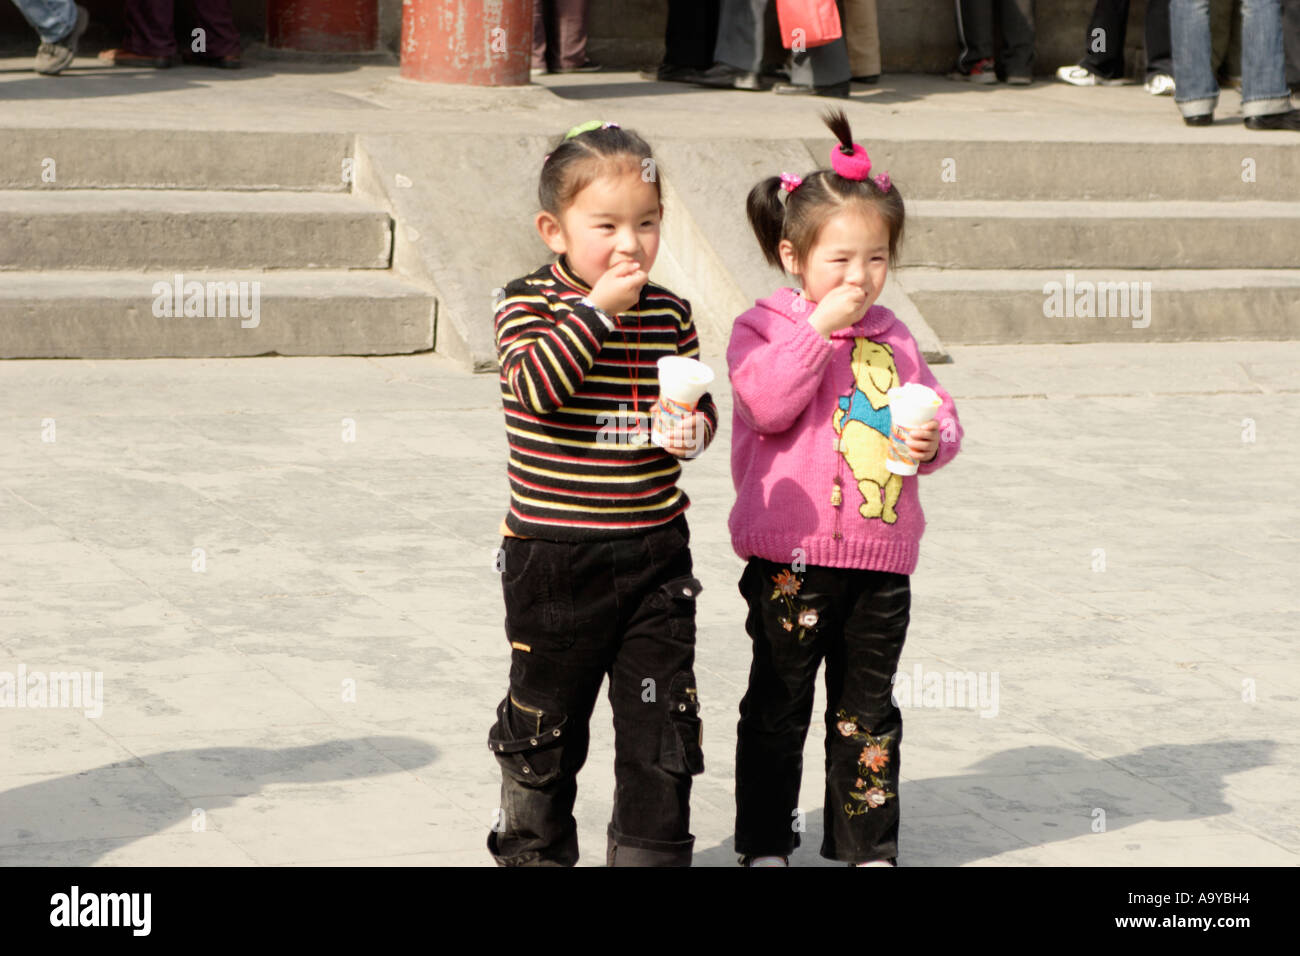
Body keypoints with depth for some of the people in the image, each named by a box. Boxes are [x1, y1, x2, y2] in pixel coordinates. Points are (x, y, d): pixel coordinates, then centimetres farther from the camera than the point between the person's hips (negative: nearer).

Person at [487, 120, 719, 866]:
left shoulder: (669, 313, 4)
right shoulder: (529, 304, -6)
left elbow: (698, 402, 12)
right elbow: (536, 386, -23)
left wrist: (695, 429, -11)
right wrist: (597, 309, -23)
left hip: (655, 551, 3)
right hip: (554, 554, -3)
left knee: (662, 715, 4)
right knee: (547, 717, 10)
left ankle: (652, 851, 16)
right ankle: (535, 847, 28)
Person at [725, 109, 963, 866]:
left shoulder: (894, 339, 10)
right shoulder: (765, 328, -4)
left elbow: (939, 413, 15)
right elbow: (767, 404, -20)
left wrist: (933, 441, -9)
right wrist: (819, 326, -21)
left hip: (882, 556, 4)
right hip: (792, 556, -4)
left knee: (868, 710, 12)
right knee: (779, 704, 5)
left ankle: (869, 845, 21)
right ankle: (765, 842, 16)